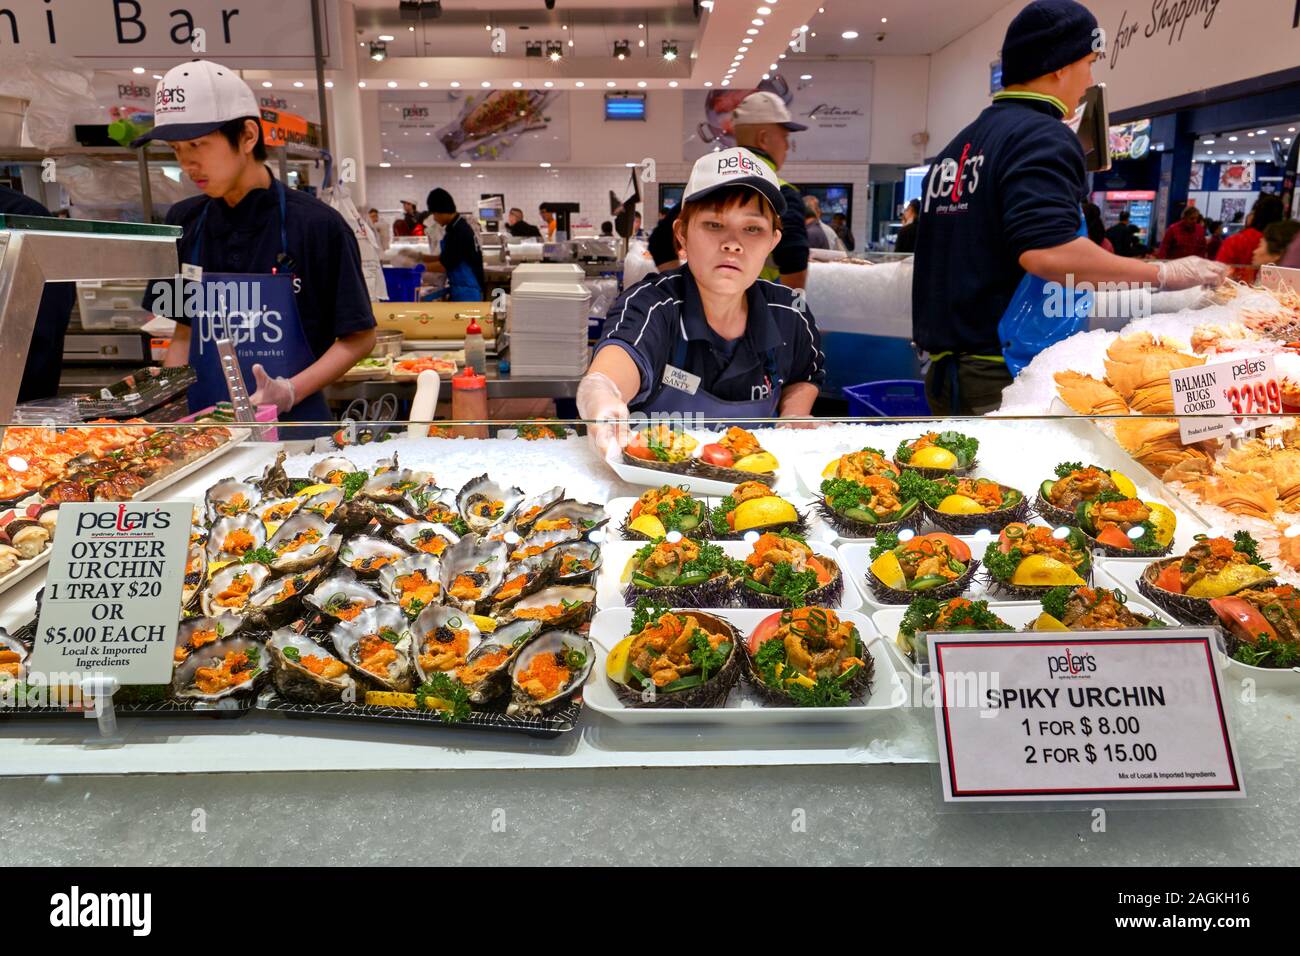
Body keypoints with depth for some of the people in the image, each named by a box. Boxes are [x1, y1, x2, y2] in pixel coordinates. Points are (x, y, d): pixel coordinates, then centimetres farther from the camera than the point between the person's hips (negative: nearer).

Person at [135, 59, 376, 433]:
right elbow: (185, 331, 16)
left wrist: (288, 392, -17)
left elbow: (359, 338, -5)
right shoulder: (184, 223, 8)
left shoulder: (316, 226, -7)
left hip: (292, 426, -5)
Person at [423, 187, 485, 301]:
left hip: (466, 292, -10)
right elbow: (446, 259, 17)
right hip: (461, 290, 10)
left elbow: (444, 265, -17)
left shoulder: (458, 231, -19)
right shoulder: (457, 227, 11)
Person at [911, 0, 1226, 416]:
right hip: (1008, 376, -9)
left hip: (946, 370, 9)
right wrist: (1162, 274, -16)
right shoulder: (1042, 137, -10)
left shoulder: (957, 147, 18)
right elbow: (1045, 250, -25)